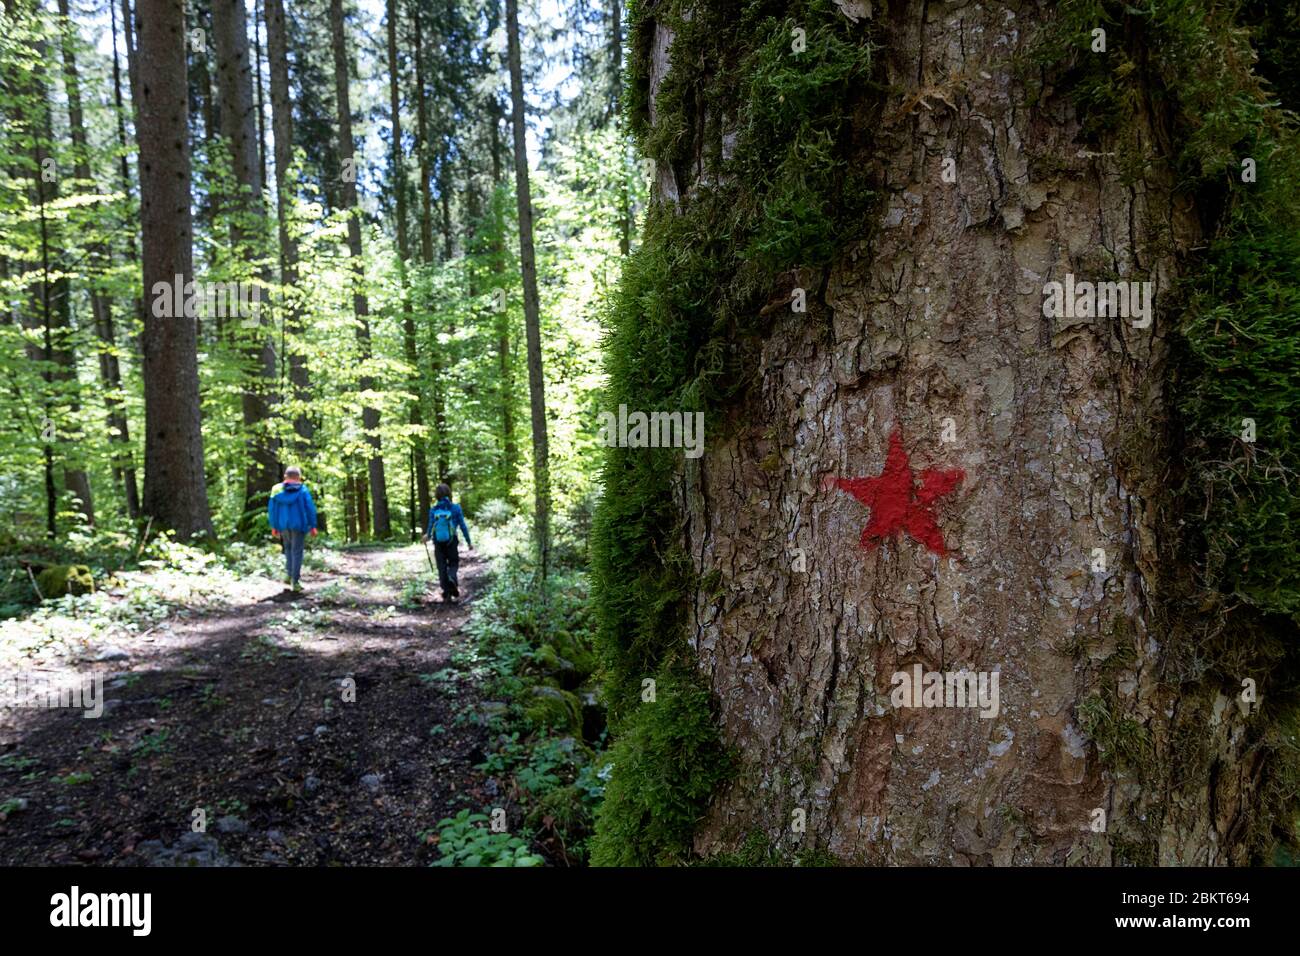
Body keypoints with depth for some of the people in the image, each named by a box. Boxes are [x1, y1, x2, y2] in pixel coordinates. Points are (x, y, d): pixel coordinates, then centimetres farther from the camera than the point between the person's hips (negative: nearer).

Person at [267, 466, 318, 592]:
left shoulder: (277, 490, 1)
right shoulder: (303, 490, -6)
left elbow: (272, 509, 3)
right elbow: (310, 508, -7)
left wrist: (274, 526, 10)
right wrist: (313, 526, -1)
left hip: (283, 525, 3)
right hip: (299, 525, -3)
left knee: (288, 548, 23)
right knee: (297, 551, 2)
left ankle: (289, 574, 14)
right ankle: (294, 581, -2)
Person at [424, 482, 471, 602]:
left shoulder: (433, 510, -6)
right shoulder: (455, 508, -7)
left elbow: (430, 526, -4)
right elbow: (463, 526, -6)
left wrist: (428, 536, 19)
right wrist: (469, 541, 3)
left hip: (438, 542, 1)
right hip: (452, 542, -1)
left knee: (442, 566, 11)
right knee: (453, 563, 14)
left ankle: (446, 592, 11)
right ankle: (452, 578, -20)